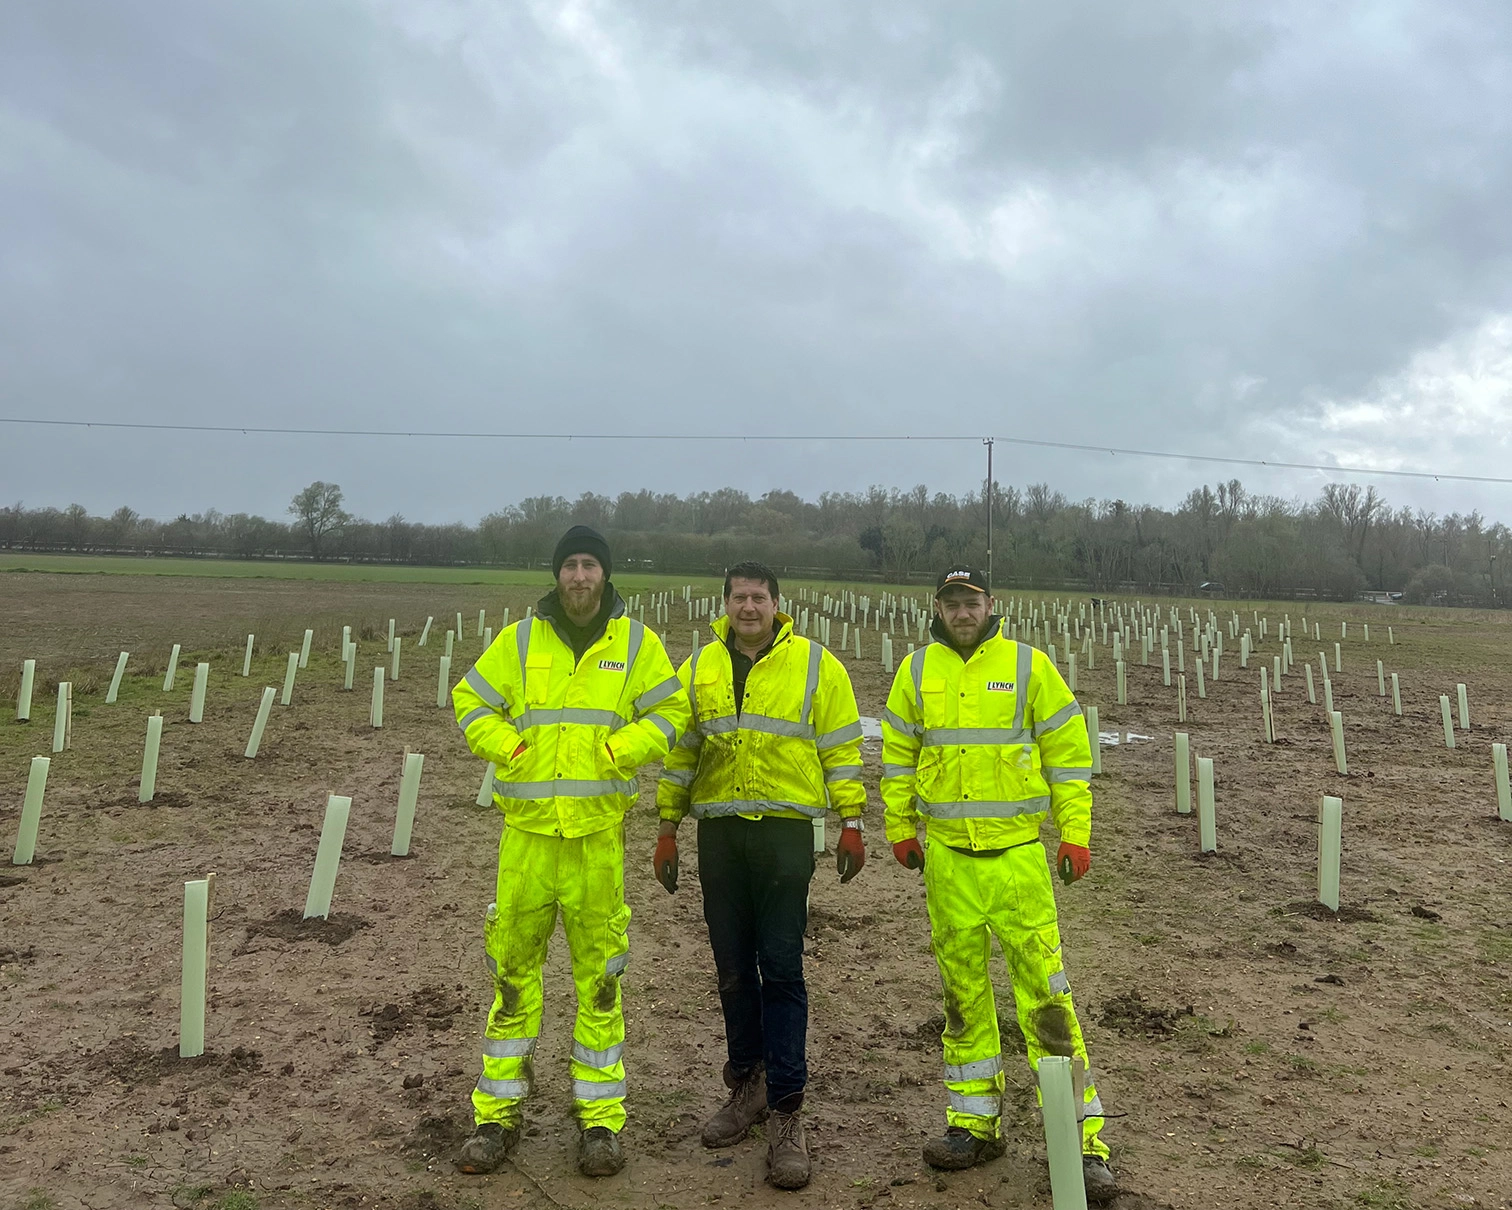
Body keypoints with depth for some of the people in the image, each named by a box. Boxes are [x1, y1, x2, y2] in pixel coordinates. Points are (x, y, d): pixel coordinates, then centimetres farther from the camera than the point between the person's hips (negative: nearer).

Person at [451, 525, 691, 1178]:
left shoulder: (636, 643, 3)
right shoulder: (519, 640, 5)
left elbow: (671, 710, 3)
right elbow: (469, 700, 11)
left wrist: (614, 752, -10)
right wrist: (510, 750, -4)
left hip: (598, 832, -1)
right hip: (527, 830, 1)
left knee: (600, 976, 6)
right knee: (513, 970, 7)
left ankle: (601, 1118, 19)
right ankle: (498, 1113, 22)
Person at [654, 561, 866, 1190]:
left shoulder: (816, 665, 1)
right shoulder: (698, 669, 10)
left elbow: (842, 747, 2)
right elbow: (679, 750, 14)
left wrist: (851, 823, -2)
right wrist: (667, 827, 11)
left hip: (785, 832, -3)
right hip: (718, 835, 4)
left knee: (781, 970, -3)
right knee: (733, 968, 12)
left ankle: (785, 1114, 4)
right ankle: (747, 1085, 29)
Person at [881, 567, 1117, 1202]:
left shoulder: (1028, 665, -2)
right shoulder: (917, 671, 5)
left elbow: (1069, 749, 0)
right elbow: (897, 753, 13)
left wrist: (1075, 834, -3)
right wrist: (900, 830, 11)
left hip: (1018, 856, -3)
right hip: (947, 857, 3)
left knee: (1044, 995, -4)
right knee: (962, 994, 12)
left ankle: (1082, 1140, 6)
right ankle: (976, 1124, 25)